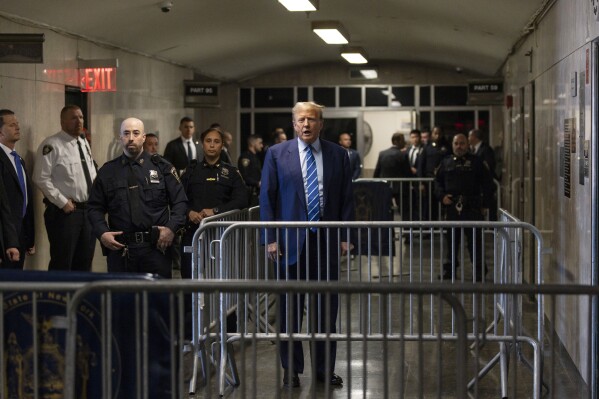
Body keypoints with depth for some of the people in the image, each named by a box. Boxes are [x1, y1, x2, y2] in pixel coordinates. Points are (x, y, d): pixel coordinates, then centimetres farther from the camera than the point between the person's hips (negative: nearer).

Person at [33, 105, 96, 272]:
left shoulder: (84, 143, 14)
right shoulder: (52, 145, -12)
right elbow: (41, 178, -17)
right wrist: (62, 202, -17)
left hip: (88, 209, 8)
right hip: (64, 211, -8)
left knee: (85, 259, 14)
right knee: (62, 263, -3)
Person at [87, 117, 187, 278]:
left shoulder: (161, 167, 7)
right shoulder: (108, 171, 10)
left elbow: (180, 201, 6)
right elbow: (95, 207, 12)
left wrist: (172, 228, -8)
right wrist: (102, 233, -4)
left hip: (156, 246, -1)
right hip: (120, 248, 1)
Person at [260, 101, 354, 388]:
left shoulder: (338, 155, 6)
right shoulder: (276, 154, 2)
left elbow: (346, 198, 8)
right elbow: (267, 198, 1)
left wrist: (346, 236, 1)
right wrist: (270, 238, -5)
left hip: (327, 240, 2)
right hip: (291, 241, -1)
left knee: (327, 308, 7)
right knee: (291, 309, 5)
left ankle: (326, 368, 18)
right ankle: (292, 369, 16)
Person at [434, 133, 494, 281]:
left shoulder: (476, 162, 5)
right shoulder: (446, 162, 12)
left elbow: (487, 184, 5)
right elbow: (437, 181, 16)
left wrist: (485, 204, -1)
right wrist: (442, 196, -2)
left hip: (472, 208, -2)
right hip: (451, 206, 2)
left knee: (475, 239, -3)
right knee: (451, 239, 9)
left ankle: (479, 269, 3)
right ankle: (449, 268, 18)